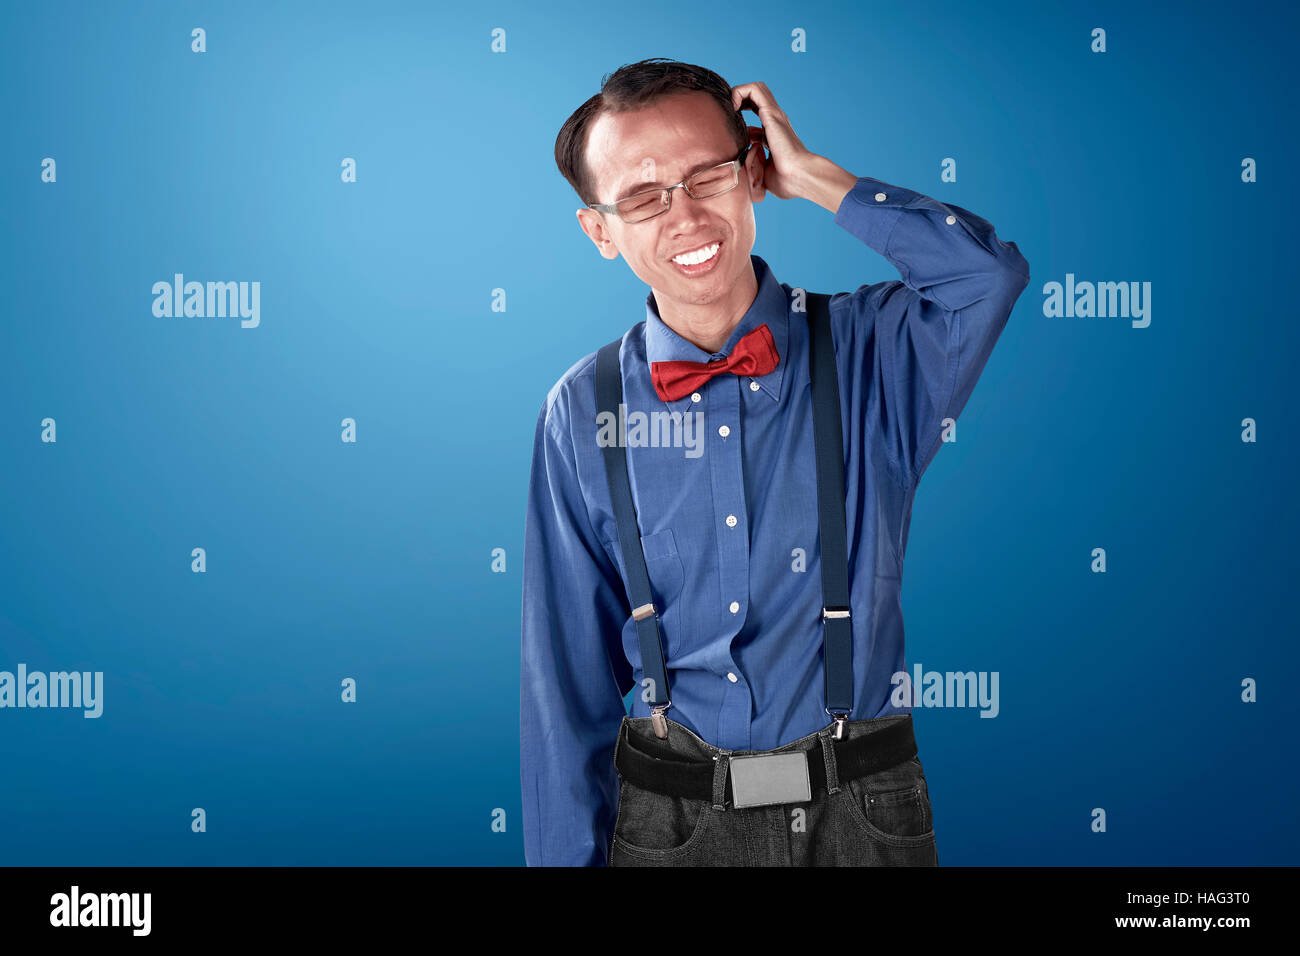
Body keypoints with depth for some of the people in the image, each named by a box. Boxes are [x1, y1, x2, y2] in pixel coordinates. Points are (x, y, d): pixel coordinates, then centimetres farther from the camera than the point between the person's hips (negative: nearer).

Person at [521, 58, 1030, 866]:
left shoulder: (872, 352, -4)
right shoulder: (583, 415, -2)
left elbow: (991, 274, -26)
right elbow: (568, 674, 0)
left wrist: (812, 174, -15)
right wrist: (568, 855, -1)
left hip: (862, 809, 0)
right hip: (666, 821, 1)